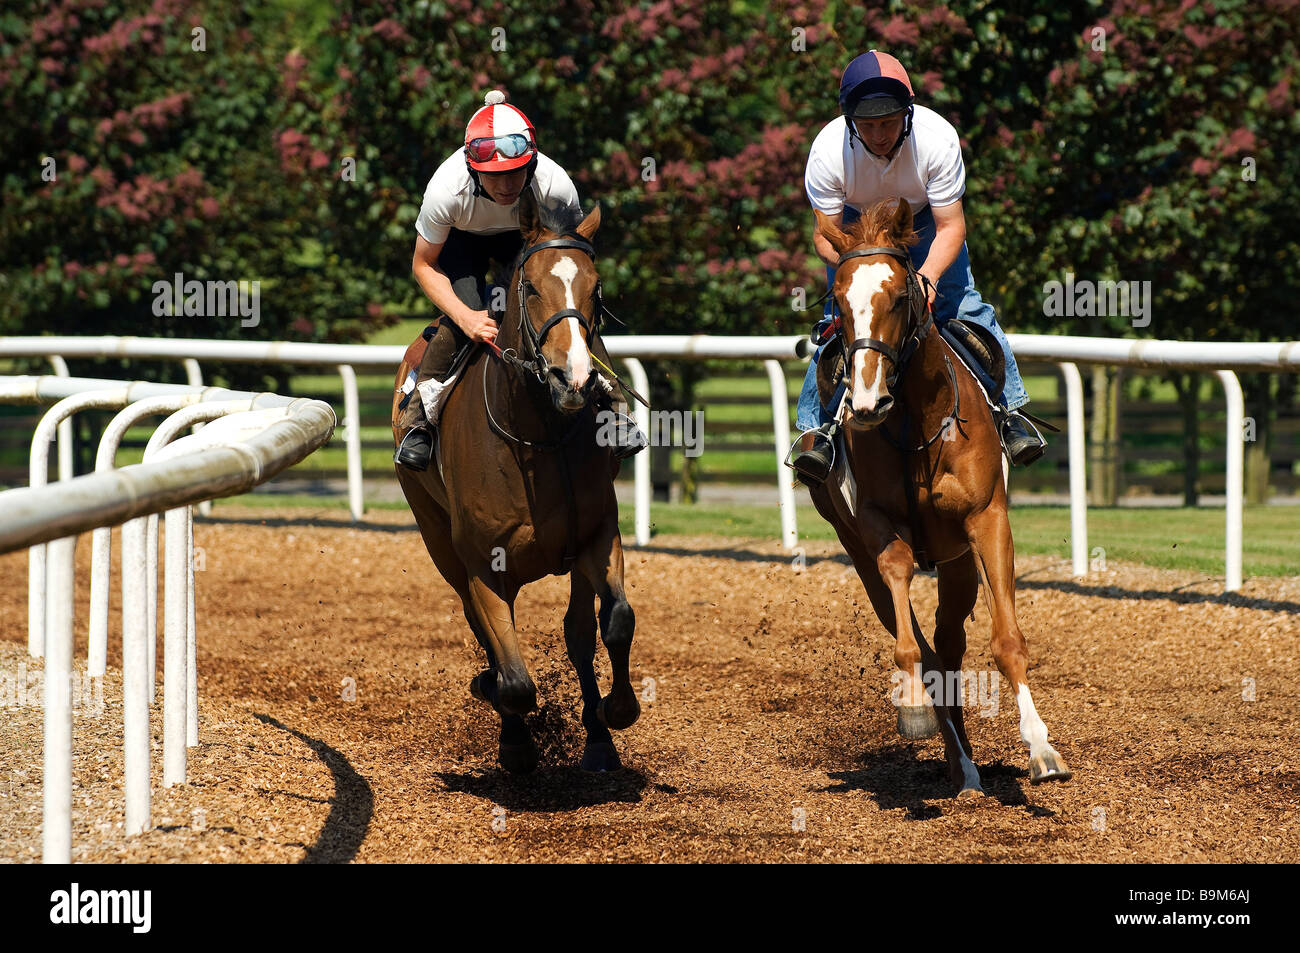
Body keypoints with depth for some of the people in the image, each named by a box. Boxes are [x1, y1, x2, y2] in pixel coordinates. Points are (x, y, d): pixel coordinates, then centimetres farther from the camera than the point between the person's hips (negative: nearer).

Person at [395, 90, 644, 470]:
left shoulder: (555, 186, -37)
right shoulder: (447, 190, -39)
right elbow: (424, 265, -22)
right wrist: (464, 316, -36)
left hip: (526, 236, 1)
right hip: (461, 239, -1)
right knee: (464, 319, -24)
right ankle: (417, 417, -8)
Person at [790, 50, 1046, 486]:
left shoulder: (938, 137, -34)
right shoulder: (828, 151, -32)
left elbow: (950, 227, -28)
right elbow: (826, 234, -23)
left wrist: (929, 275, -46)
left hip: (925, 219, 0)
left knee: (963, 306, -10)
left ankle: (1009, 407, 2)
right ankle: (817, 426, -4)